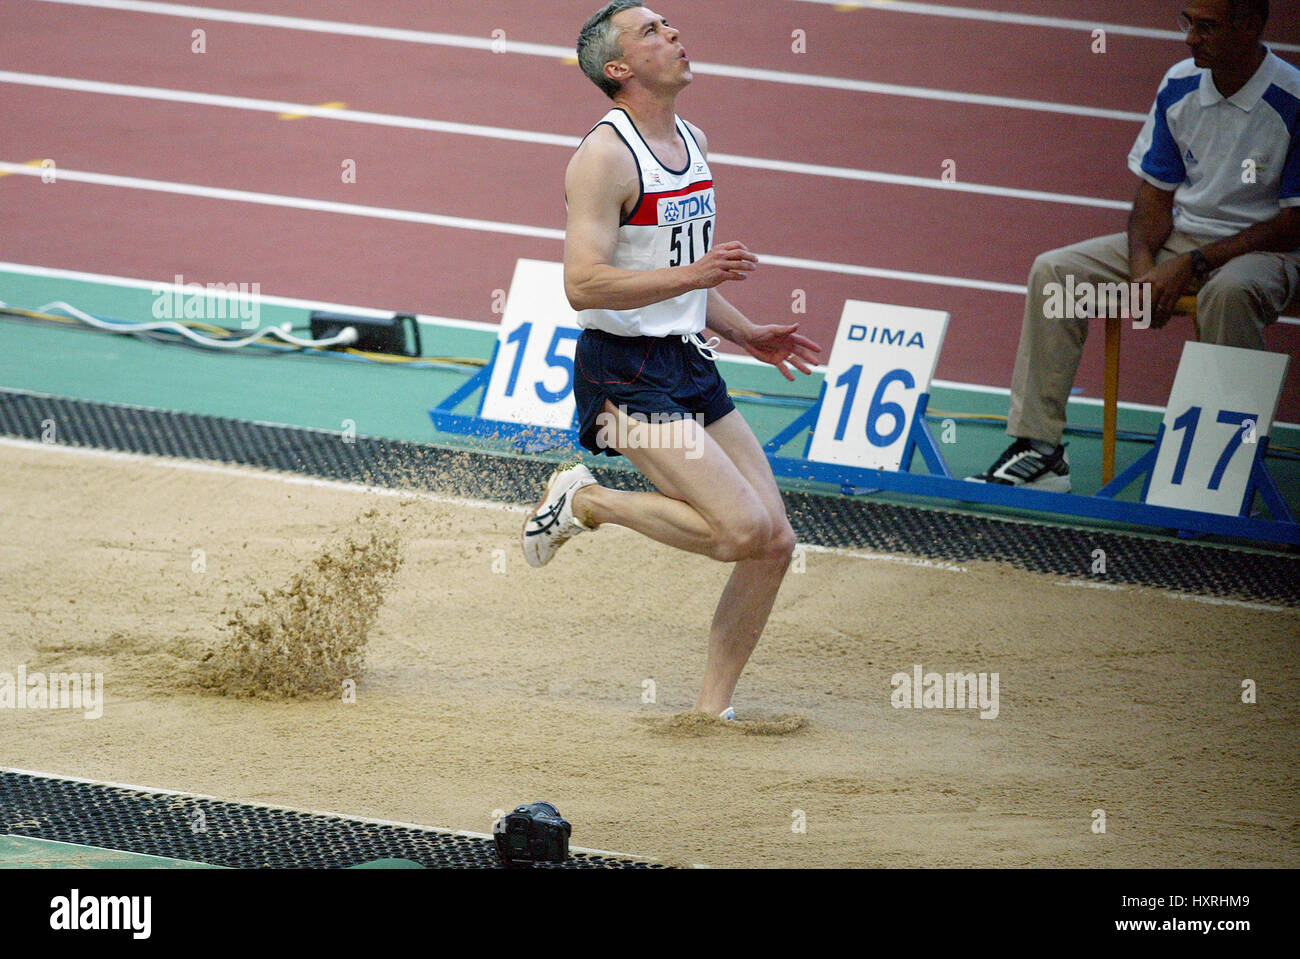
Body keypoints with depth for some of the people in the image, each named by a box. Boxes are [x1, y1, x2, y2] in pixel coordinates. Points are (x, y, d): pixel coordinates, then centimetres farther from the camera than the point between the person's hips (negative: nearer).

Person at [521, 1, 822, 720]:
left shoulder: (692, 141, 14)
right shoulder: (606, 156, -15)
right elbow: (583, 284, -24)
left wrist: (745, 334, 19)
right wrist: (693, 275, -30)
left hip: (688, 364, 9)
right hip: (625, 371, -9)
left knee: (775, 543, 2)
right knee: (743, 529, -20)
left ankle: (712, 707, 13)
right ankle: (582, 501, -2)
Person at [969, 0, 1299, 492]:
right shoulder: (1179, 86, 1)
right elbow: (1155, 192, 8)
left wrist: (1194, 265, -21)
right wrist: (1142, 264, -12)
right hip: (1180, 237, 6)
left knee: (1228, 292, -41)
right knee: (1053, 272, -9)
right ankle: (1039, 448, -13)